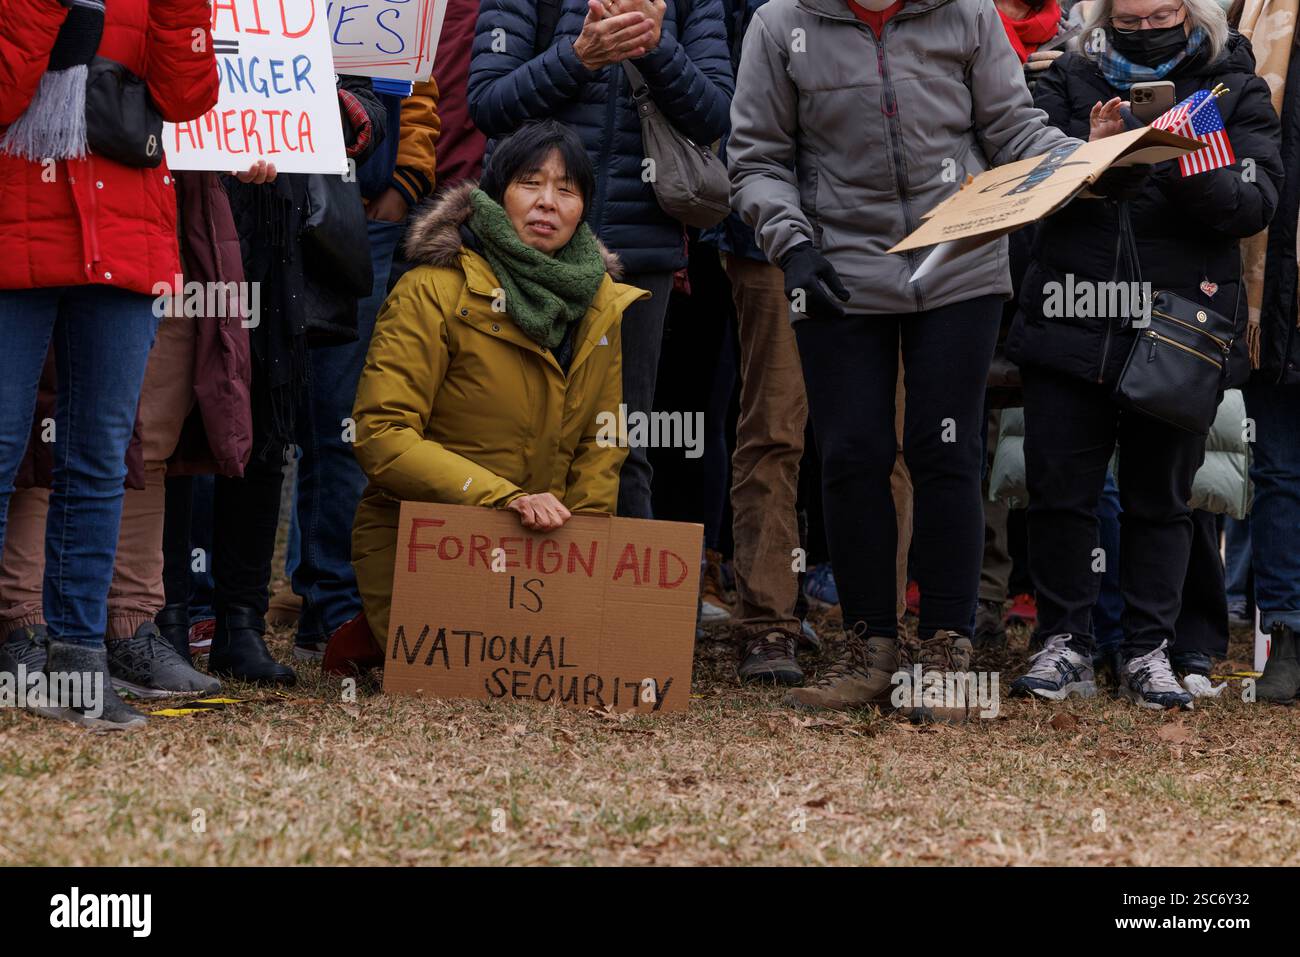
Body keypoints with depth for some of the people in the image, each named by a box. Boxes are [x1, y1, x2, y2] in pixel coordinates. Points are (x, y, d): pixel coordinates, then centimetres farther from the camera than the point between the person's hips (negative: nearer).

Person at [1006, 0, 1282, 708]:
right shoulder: (1069, 84, 8)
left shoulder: (1236, 93, 4)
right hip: (1069, 324, 1)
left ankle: (1148, 653, 14)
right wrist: (1092, 156, -20)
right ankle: (1064, 647, 11)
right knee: (1058, 488, 1)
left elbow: (1254, 204, -7)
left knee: (1159, 496, 6)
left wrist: (1190, 167, -26)